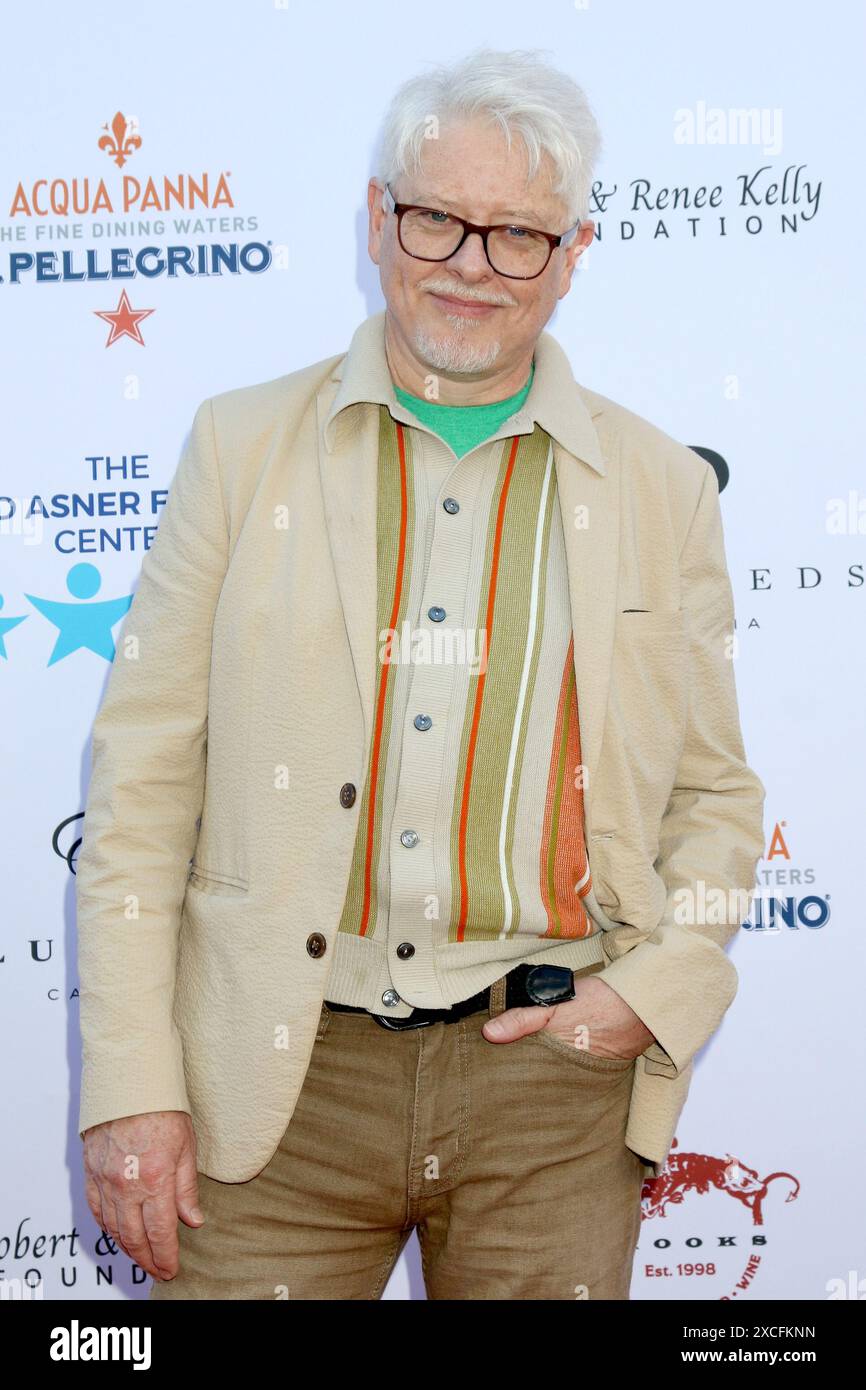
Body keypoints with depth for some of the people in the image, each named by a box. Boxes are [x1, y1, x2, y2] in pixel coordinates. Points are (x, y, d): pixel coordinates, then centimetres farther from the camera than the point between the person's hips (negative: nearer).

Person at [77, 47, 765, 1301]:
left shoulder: (663, 489, 6)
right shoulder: (243, 444, 3)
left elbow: (715, 794, 12)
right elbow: (144, 782, 1)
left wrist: (661, 987, -6)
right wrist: (131, 1085, -5)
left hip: (552, 1072, 1)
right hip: (280, 1071, 0)